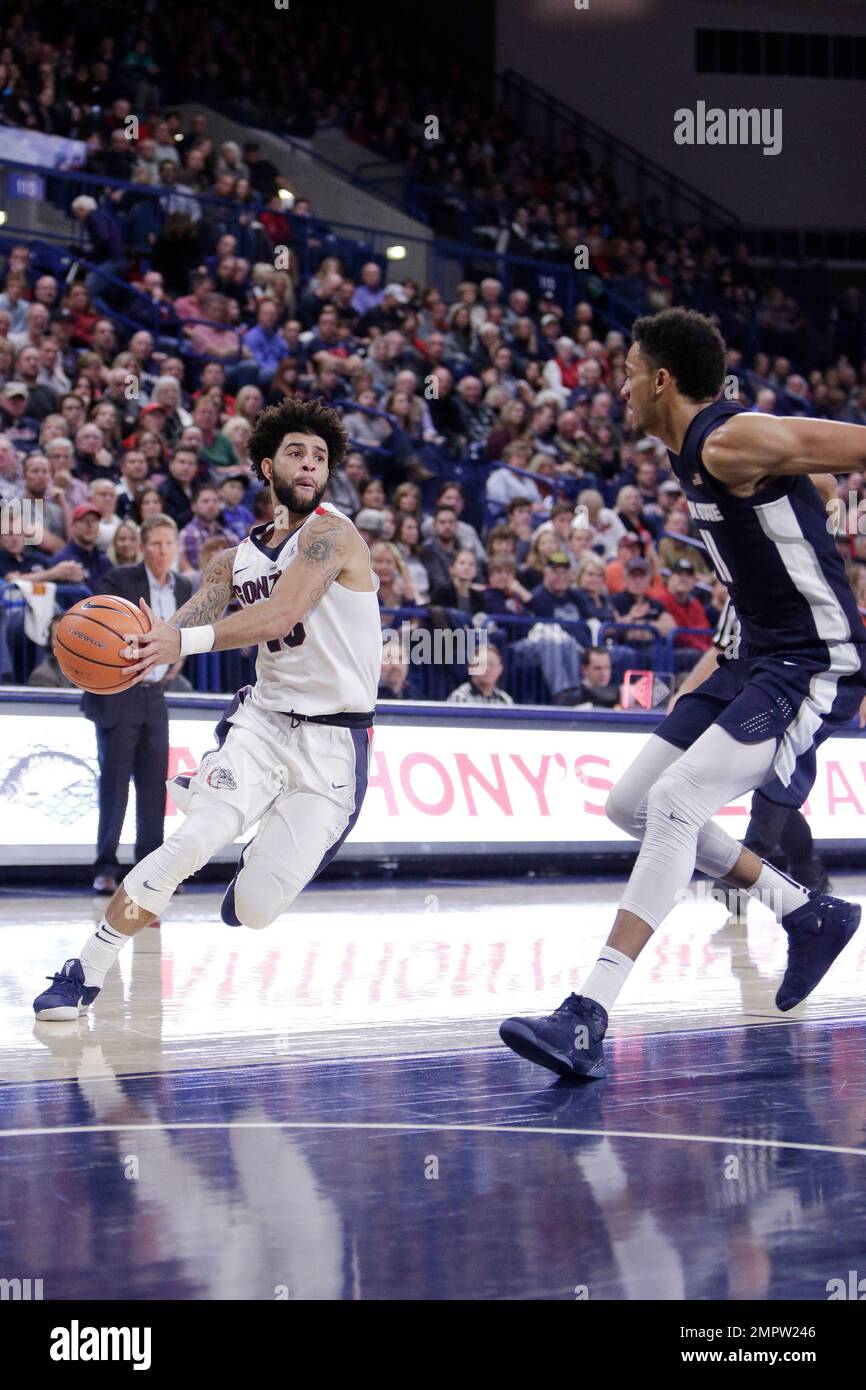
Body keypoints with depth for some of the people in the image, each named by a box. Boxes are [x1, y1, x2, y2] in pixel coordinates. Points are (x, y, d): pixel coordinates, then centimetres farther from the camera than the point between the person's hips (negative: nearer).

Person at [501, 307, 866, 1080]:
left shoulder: (733, 443, -19)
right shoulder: (692, 451, 10)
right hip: (758, 657, 11)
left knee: (676, 800, -24)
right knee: (633, 805, 11)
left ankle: (588, 1021, -27)